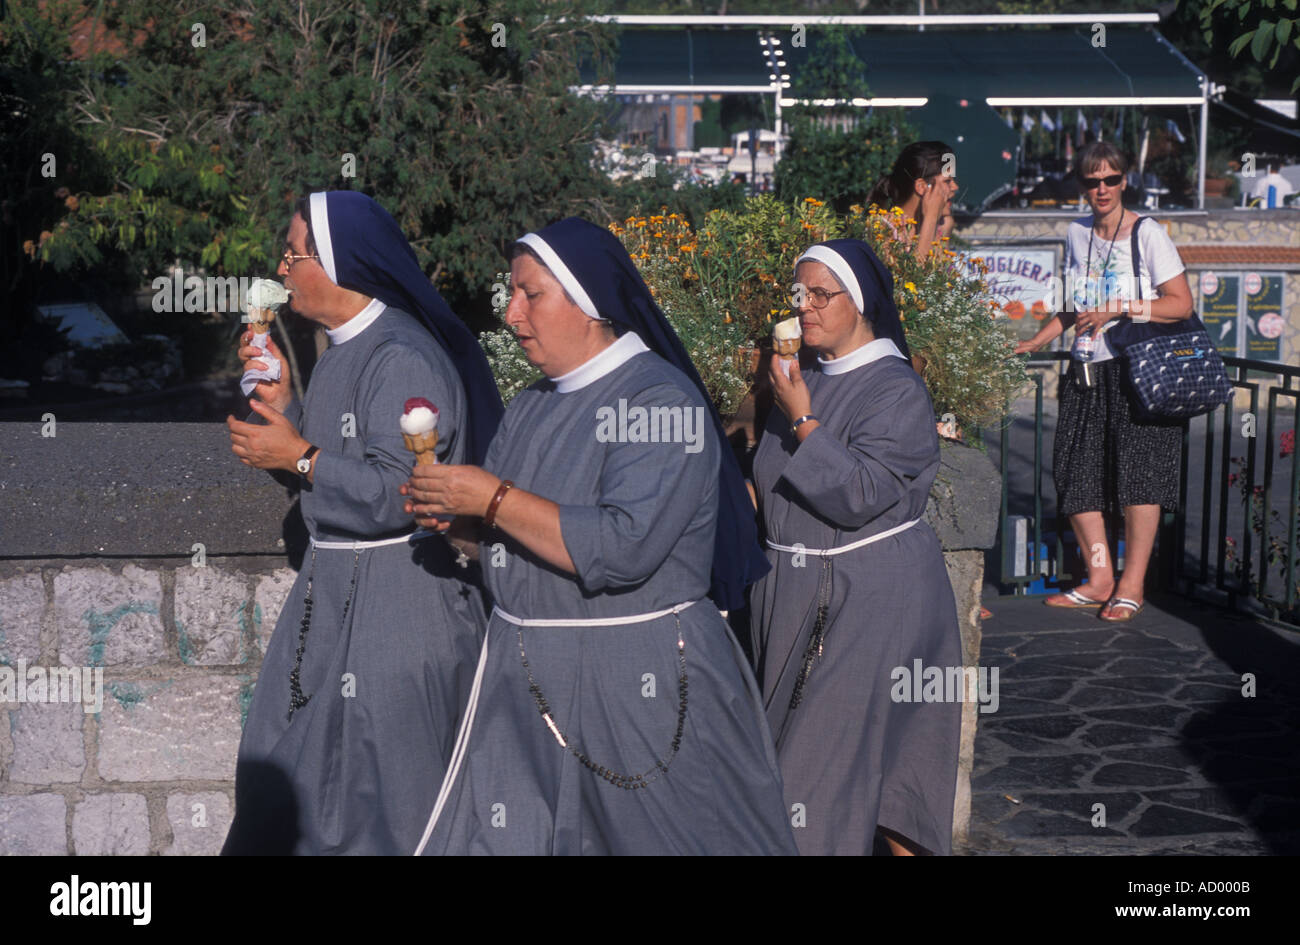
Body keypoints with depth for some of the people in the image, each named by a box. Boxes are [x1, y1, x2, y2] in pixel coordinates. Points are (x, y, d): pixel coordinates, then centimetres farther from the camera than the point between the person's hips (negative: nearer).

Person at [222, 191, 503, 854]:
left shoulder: (402, 359, -20)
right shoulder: (343, 348, 12)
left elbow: (398, 492, -27)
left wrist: (299, 457, -18)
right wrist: (281, 397, 5)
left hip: (393, 595, -10)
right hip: (334, 585, 10)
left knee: (380, 791, 1)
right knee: (288, 772, 19)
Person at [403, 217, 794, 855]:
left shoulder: (660, 400, -14)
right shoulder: (533, 406, 13)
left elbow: (624, 548, -25)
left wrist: (493, 500, -20)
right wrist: (452, 512, -4)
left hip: (641, 683, -7)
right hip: (525, 679, 7)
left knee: (665, 838, 3)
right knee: (497, 837, 7)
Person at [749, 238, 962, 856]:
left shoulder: (896, 392, -14)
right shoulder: (806, 380, 10)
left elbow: (859, 496, -24)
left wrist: (802, 419, -22)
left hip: (869, 601, -8)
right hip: (797, 595, 8)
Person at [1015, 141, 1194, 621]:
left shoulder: (1148, 234, -4)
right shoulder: (1077, 235, 14)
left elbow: (1182, 304, -9)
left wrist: (1119, 308, -17)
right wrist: (1035, 342, 16)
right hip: (1087, 373, 6)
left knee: (1138, 475, -8)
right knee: (1076, 475, 1)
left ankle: (1131, 586, 1)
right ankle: (1100, 580, 12)